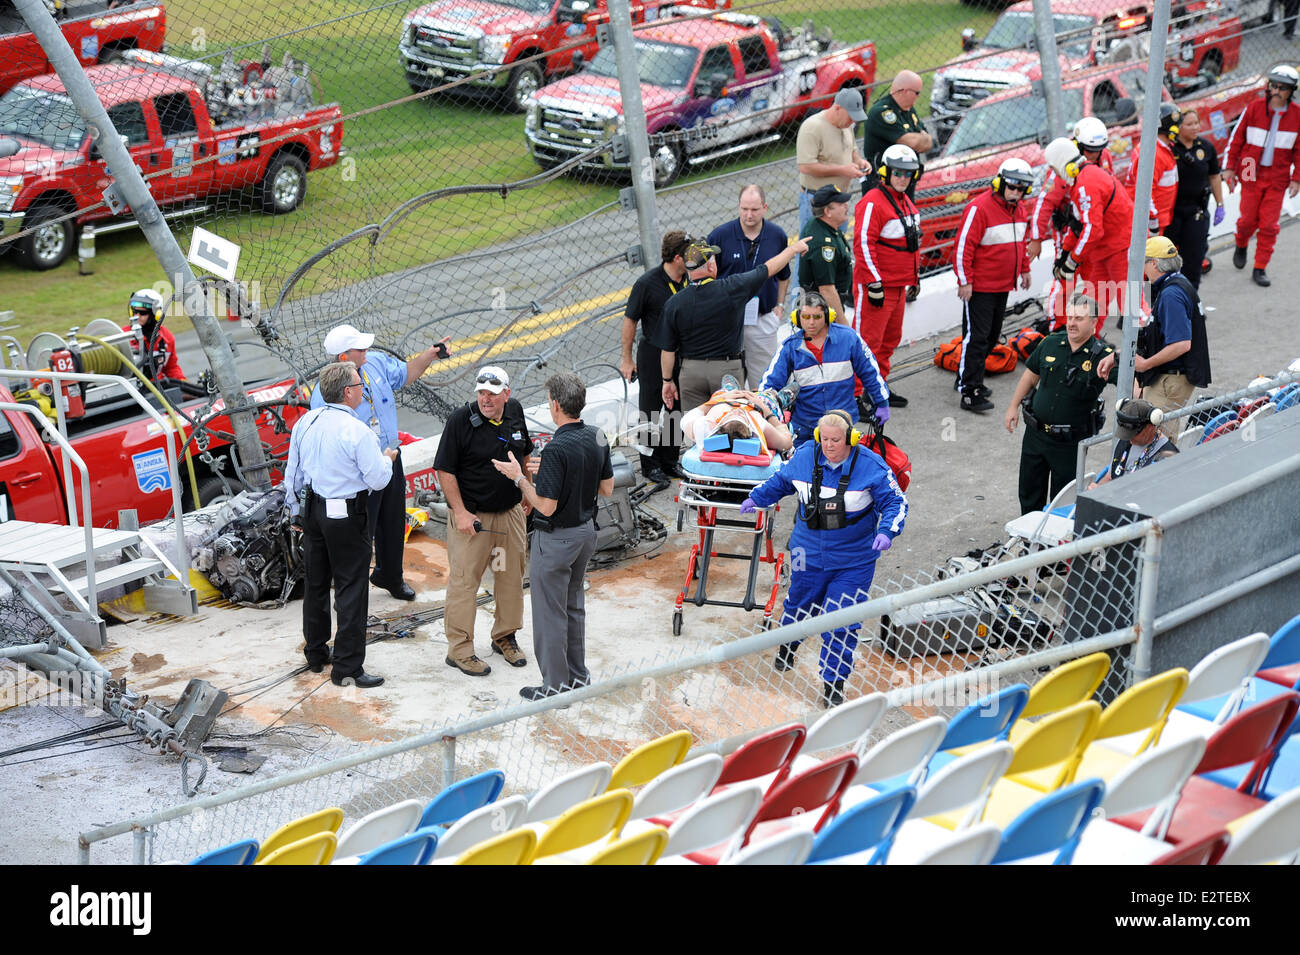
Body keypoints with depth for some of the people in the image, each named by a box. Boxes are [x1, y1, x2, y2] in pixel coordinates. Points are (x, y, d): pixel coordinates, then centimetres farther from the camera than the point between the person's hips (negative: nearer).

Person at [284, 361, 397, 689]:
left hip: (312, 511, 7)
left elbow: (292, 473, 10)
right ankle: (347, 668, 2)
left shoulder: (305, 423, 1)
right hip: (347, 516, -7)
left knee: (315, 585, 18)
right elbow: (378, 480, -14)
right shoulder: (357, 432, -19)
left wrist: (297, 511, 21)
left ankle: (315, 655, 31)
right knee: (351, 590, 0)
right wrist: (386, 459, 6)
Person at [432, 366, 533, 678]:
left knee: (512, 575, 14)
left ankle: (505, 637, 32)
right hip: (472, 515, -6)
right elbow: (445, 470, -13)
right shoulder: (460, 420, -16)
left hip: (511, 512, 6)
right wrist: (460, 512, -17)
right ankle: (459, 650, 7)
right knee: (464, 580, -2)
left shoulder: (515, 411, 2)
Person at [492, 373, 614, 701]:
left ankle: (555, 685, 13)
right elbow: (607, 488, 8)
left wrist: (519, 477, -13)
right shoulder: (597, 438, -2)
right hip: (586, 531, 8)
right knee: (573, 605, 22)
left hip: (555, 539, -8)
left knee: (550, 612, 5)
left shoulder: (556, 450, -27)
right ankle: (577, 674, 32)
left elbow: (546, 506, -24)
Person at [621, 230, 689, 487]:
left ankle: (669, 461, 29)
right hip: (653, 356, -5)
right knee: (650, 412, 7)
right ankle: (650, 465, 19)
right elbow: (630, 321, -9)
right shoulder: (647, 284, -17)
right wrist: (627, 359, -7)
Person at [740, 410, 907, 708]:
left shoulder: (872, 467, -17)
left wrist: (886, 531, -26)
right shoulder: (804, 458, -7)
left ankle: (833, 683, 13)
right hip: (809, 553, 3)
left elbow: (895, 502, -11)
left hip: (853, 561, -3)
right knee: (799, 604, 23)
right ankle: (788, 643, 57)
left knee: (842, 622, -3)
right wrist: (756, 498, 10)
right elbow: (782, 480, 14)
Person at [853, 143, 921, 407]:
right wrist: (874, 283, -22)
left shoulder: (906, 202, 14)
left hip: (899, 284, 10)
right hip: (876, 285, -10)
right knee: (868, 339, -7)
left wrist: (915, 275, 25)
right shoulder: (873, 203, -17)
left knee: (890, 337, 18)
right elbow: (863, 244, -21)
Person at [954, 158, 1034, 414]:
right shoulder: (979, 208, -18)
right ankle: (969, 392, -7)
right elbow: (963, 246, -18)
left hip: (1004, 286, 8)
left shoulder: (1021, 209, 7)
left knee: (992, 336, 15)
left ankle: (968, 378, 28)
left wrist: (1024, 269, 26)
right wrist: (965, 281, -17)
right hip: (979, 287, -8)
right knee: (976, 337, -8)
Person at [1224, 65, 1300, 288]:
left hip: (1278, 178, 0)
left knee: (1269, 225, -2)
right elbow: (1236, 139, 3)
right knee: (1248, 219, 2)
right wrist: (1229, 168, 2)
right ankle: (1241, 245, 36)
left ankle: (1260, 269, 7)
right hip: (1251, 174, 0)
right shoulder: (1254, 109, -5)